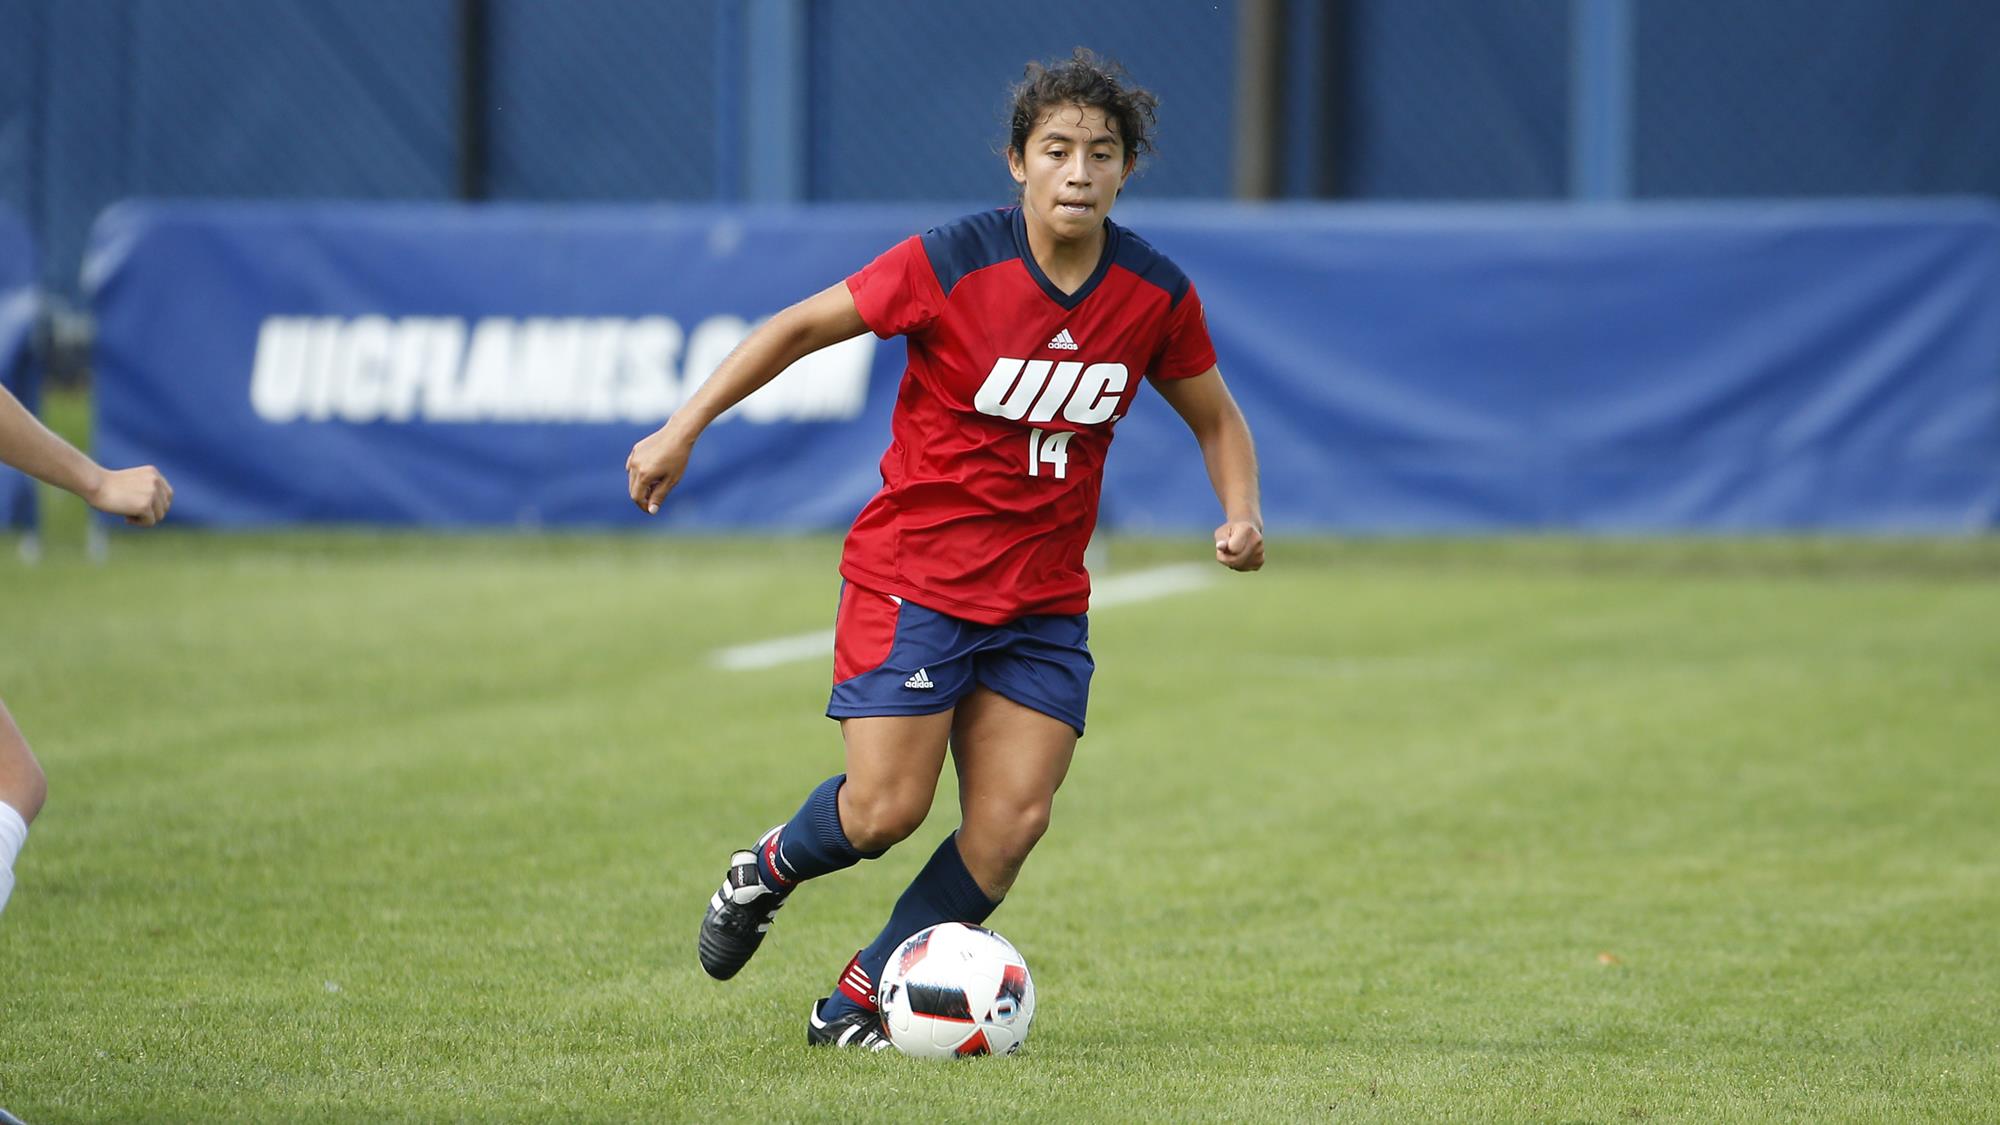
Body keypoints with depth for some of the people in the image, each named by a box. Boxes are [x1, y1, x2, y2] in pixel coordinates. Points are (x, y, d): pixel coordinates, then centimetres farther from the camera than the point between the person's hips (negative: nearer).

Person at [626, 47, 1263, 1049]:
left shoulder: (1155, 295, -3)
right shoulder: (950, 265, -16)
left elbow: (1214, 418, 13)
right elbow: (803, 326, -6)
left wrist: (1240, 514, -6)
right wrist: (684, 428, -10)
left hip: (1043, 599, 4)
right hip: (913, 576, -4)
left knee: (1012, 819, -7)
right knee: (886, 810, -10)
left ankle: (856, 1005, 8)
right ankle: (769, 871, 24)